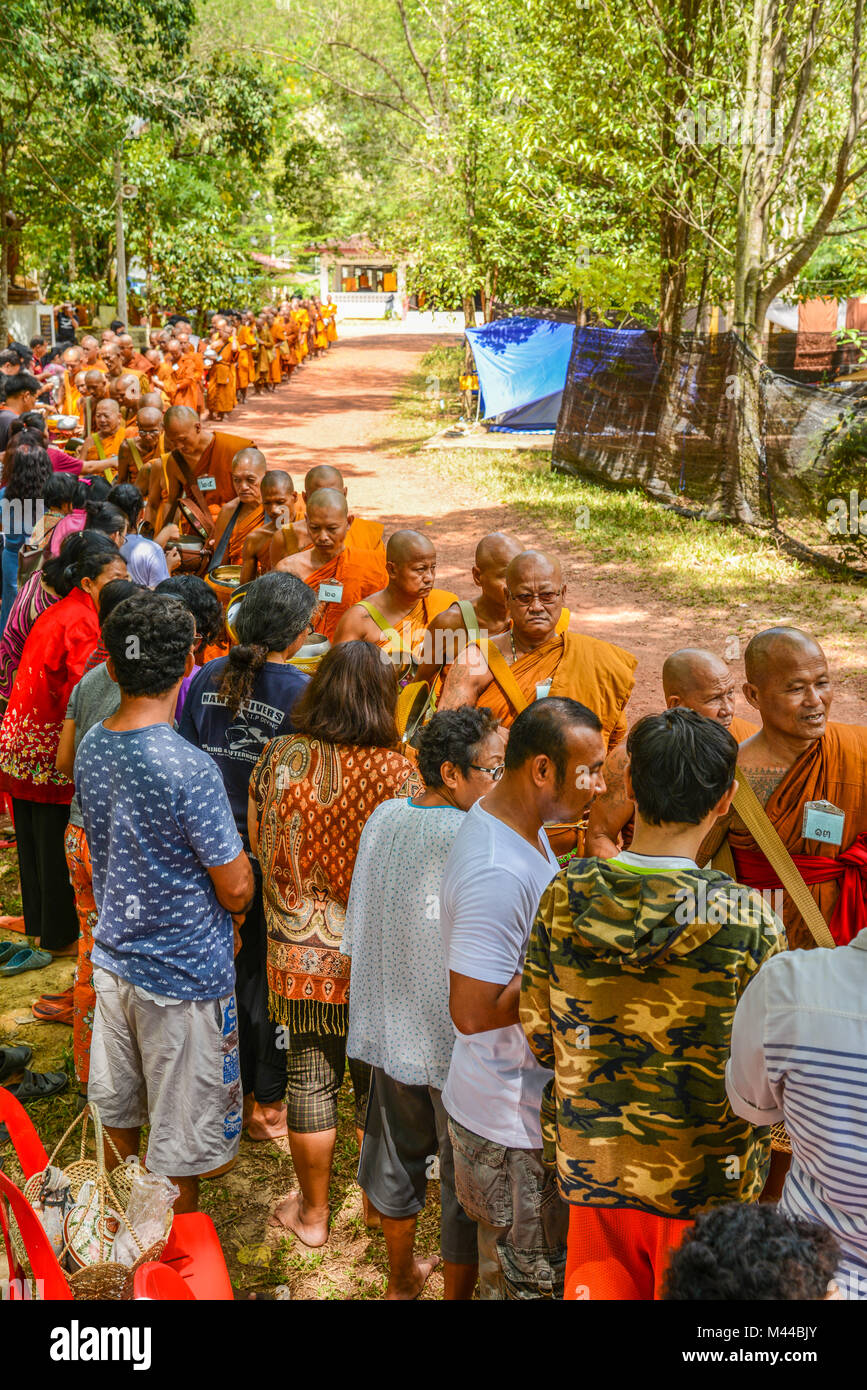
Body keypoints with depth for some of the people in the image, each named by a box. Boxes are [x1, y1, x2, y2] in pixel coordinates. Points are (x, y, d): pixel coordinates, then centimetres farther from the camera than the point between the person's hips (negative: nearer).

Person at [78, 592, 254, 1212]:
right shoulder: (190, 769, -27)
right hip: (184, 974, -7)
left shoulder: (91, 746, -5)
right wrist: (238, 904, 5)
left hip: (113, 955, 7)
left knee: (117, 1103, 25)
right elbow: (235, 887, -20)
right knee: (183, 1131, 12)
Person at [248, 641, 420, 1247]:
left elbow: (257, 843, 4)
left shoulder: (279, 757, -9)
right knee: (377, 1079, 16)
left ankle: (313, 1214, 31)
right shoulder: (397, 770, -17)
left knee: (310, 1075, 15)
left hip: (299, 952, 1)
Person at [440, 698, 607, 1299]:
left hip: (522, 1107, 9)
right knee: (536, 1278, 10)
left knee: (507, 1267, 26)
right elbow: (473, 1010, -30)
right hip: (513, 1131, -9)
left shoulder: (522, 827, 4)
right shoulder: (497, 872, -30)